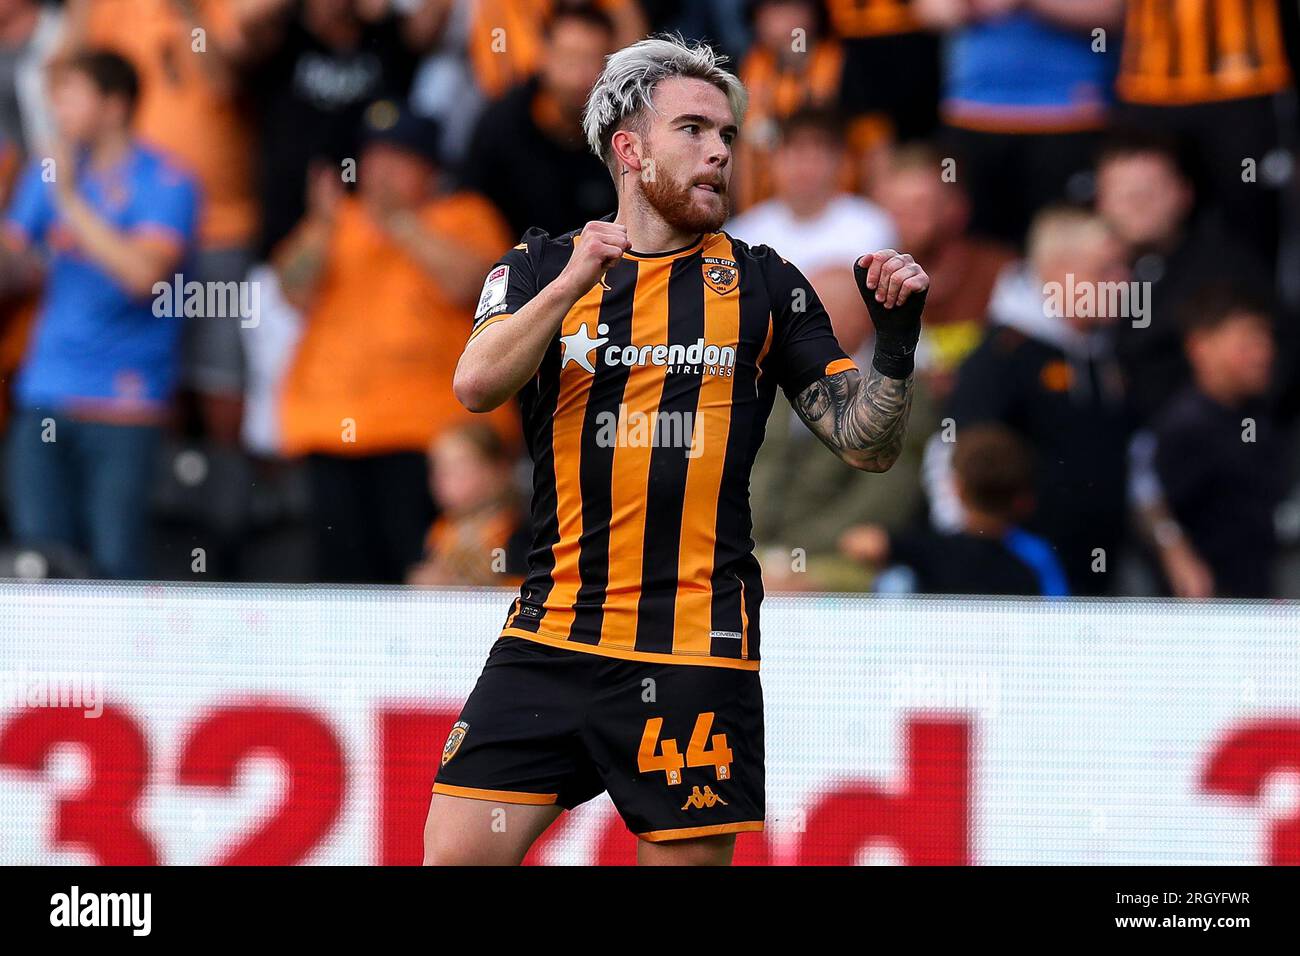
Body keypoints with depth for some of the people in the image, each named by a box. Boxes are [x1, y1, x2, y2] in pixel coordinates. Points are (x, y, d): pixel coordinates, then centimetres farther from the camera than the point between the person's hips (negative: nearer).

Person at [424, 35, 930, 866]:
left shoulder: (763, 285, 8)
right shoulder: (542, 267, 8)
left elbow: (867, 443, 7)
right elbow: (477, 385, -10)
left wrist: (898, 339, -10)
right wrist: (573, 282, -21)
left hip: (696, 656, 0)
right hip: (551, 638, 0)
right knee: (456, 853, -7)